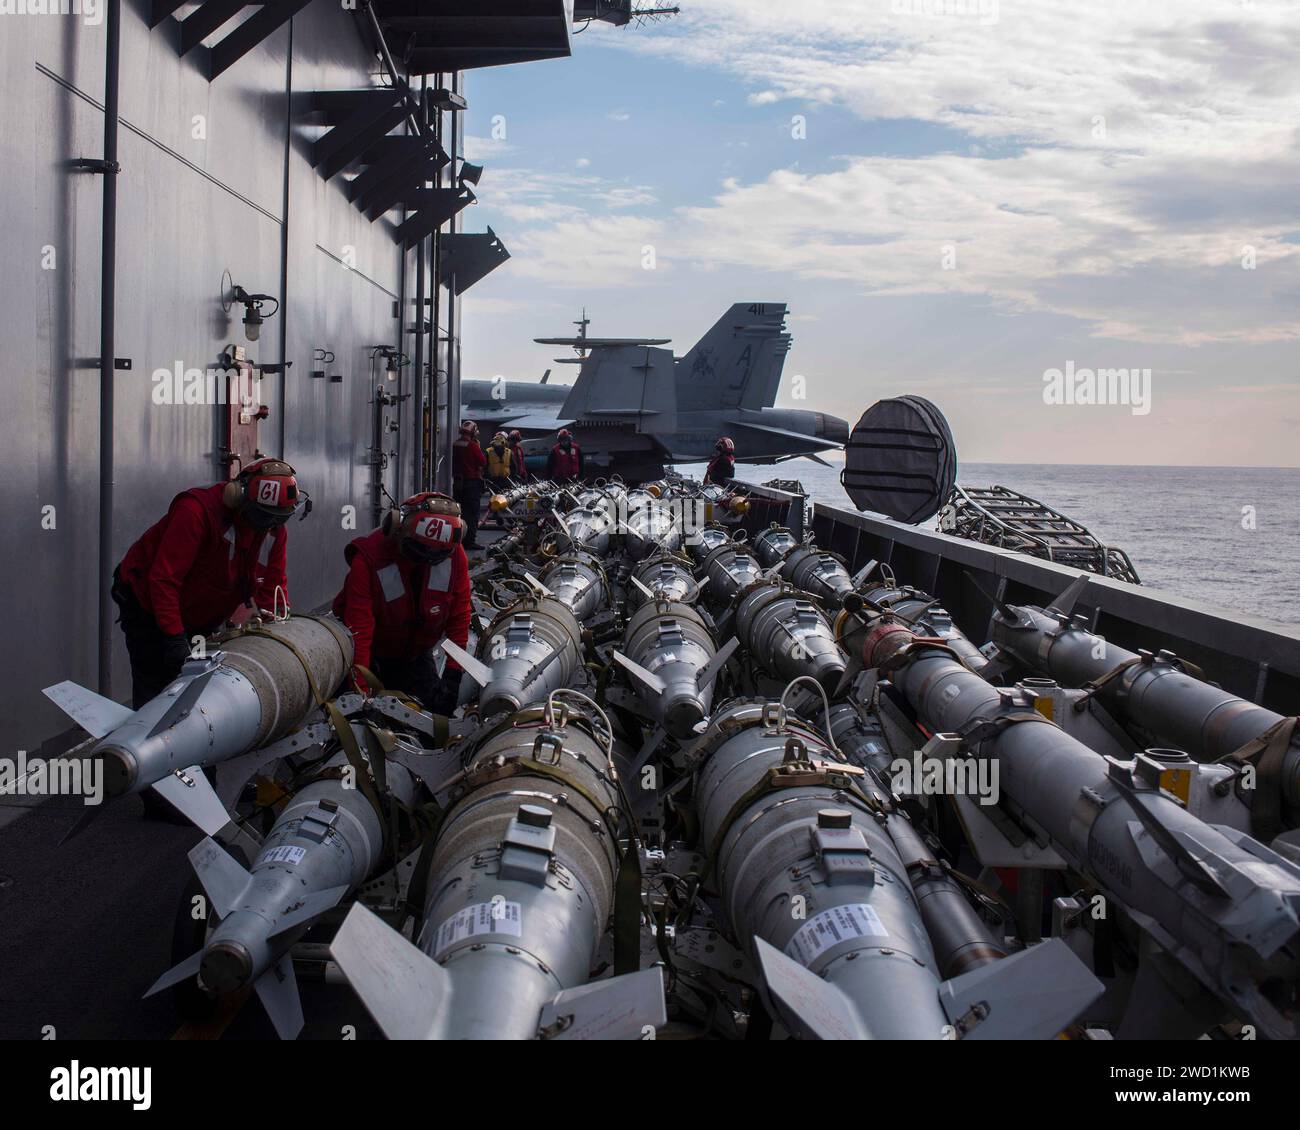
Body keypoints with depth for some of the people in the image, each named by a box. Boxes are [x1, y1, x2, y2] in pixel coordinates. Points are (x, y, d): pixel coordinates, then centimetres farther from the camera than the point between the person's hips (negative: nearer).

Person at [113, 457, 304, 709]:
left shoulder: (275, 529, -9)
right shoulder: (198, 511, -31)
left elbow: (273, 583, -1)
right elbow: (164, 578, -31)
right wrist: (174, 637, -32)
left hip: (202, 618, 7)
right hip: (149, 610, -6)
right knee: (155, 690, -7)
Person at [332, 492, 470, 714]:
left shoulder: (454, 555, -19)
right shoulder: (368, 557, -31)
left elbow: (458, 620, -8)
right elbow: (358, 630, -31)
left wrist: (453, 675, -13)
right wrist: (360, 691, -34)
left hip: (415, 654, 3)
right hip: (372, 653, -3)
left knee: (436, 708, -1)